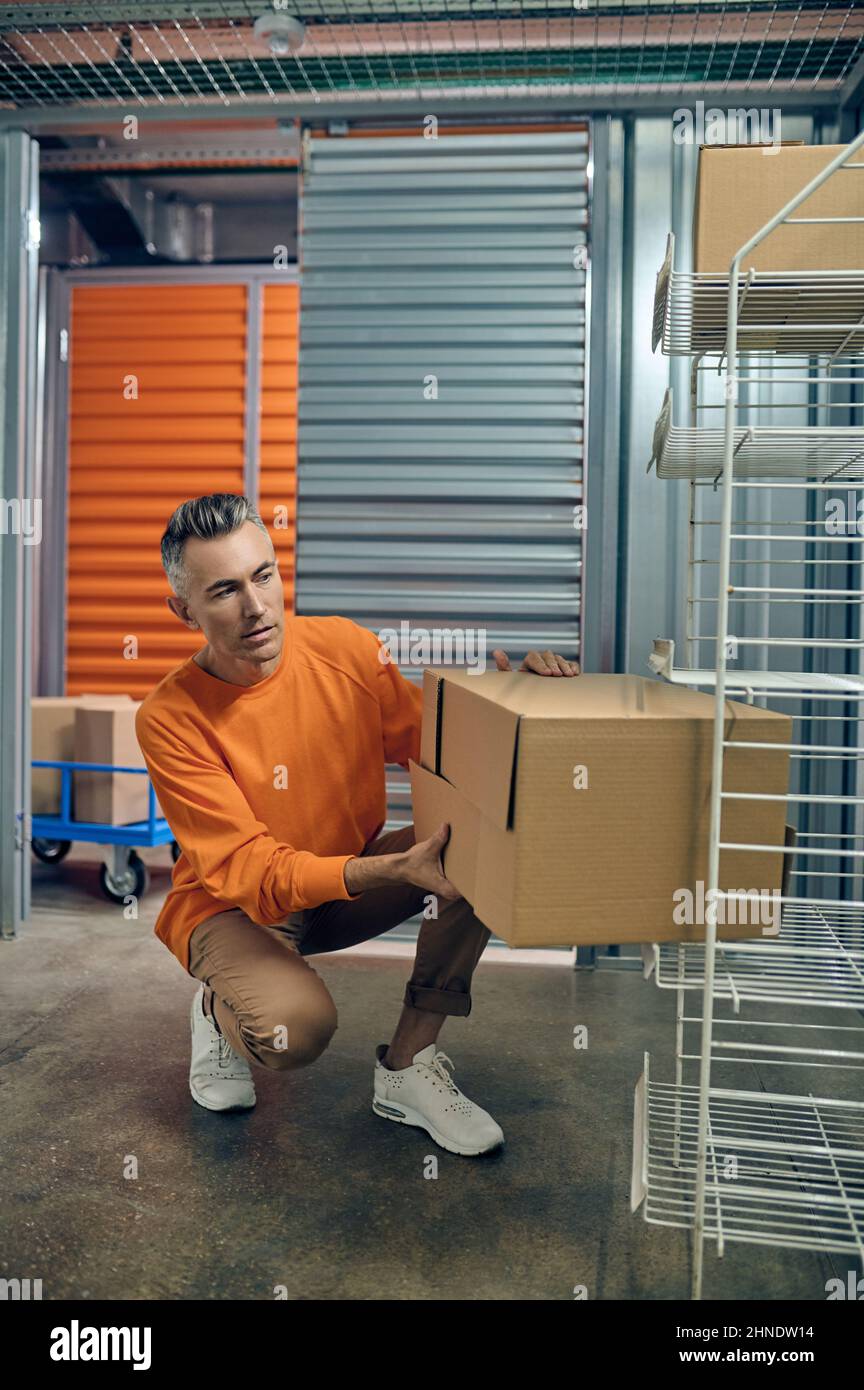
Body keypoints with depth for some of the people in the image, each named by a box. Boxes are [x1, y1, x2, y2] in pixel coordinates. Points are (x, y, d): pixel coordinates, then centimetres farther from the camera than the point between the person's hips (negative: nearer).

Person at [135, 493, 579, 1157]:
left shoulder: (344, 646, -11)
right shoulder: (169, 719, -22)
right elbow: (247, 868, -26)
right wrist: (395, 869, -41)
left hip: (355, 875, 5)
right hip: (235, 908, -4)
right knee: (296, 1026, -36)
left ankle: (408, 1067, -9)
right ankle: (223, 1008, 5)